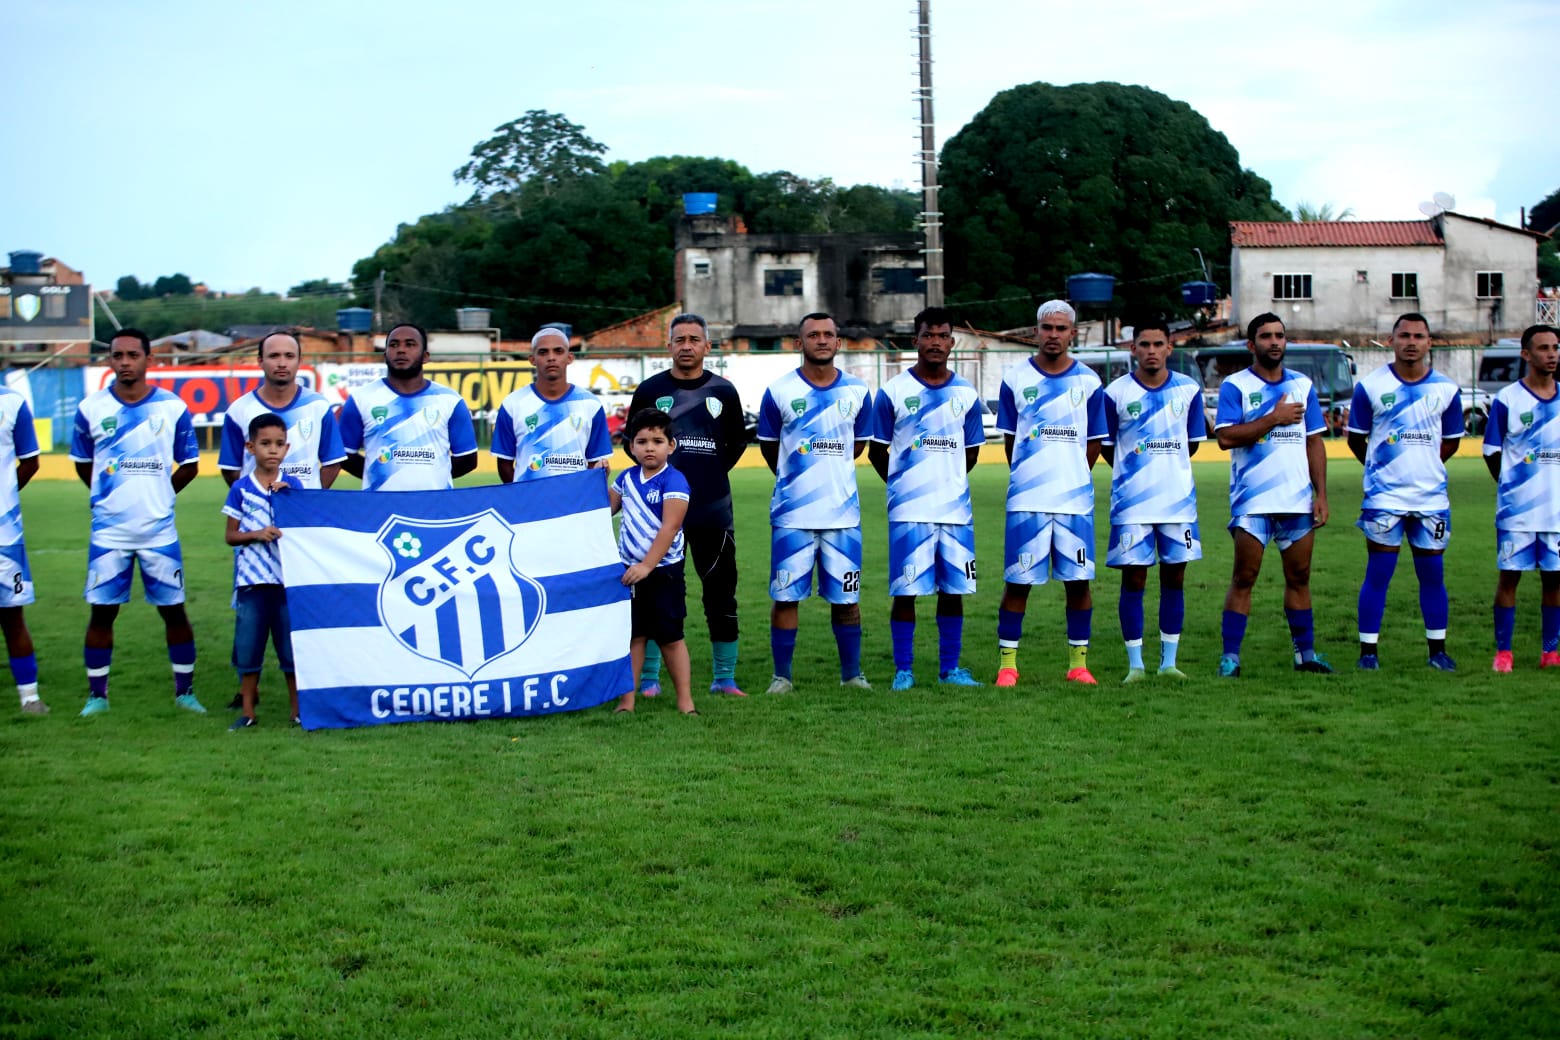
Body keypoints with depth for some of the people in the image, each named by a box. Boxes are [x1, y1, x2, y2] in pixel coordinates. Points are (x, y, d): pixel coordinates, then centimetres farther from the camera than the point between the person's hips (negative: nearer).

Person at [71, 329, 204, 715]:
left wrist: (157, 496, 7)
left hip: (160, 530, 0)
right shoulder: (91, 408, 0)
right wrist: (110, 495, 9)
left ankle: (184, 690, 15)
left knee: (173, 608, 4)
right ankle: (96, 694, 14)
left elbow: (189, 465, 9)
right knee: (102, 610, 3)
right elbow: (82, 463, 13)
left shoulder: (173, 408, -1)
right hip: (108, 531, 0)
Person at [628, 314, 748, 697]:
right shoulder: (650, 390, 3)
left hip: (714, 510, 1)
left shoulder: (723, 391, 7)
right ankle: (648, 678, 8)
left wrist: (712, 471, 8)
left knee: (722, 592, 4)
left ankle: (724, 678, 13)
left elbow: (737, 442, 18)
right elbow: (632, 442, 12)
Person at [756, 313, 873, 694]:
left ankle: (851, 673, 20)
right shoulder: (780, 391, -3)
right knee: (785, 595, 2)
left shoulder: (856, 391, 4)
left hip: (843, 512, 2)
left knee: (846, 597, 7)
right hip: (792, 514, -2)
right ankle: (781, 676, 13)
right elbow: (768, 446, 9)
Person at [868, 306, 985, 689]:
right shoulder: (893, 391, -1)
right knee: (905, 592, -2)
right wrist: (903, 485, 8)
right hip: (909, 512, -3)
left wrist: (948, 482, 14)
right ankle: (903, 670, 8)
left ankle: (950, 668, 17)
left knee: (953, 590, 6)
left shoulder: (966, 394, 8)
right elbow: (877, 450, 6)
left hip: (956, 509, 3)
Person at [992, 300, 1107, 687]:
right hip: (1026, 499, -1)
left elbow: (1094, 443, 13)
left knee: (1079, 580, 3)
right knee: (1017, 581, 0)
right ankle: (1007, 664, 8)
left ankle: (1078, 662, 14)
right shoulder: (1015, 378, 3)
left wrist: (1071, 478, 13)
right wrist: (1030, 479, 11)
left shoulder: (1088, 382, 6)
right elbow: (1009, 440, 9)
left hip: (1076, 498, 1)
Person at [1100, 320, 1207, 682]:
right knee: (1133, 580, -1)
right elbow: (1106, 446, 6)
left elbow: (1194, 441, 14)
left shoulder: (1189, 390, 3)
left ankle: (1169, 661, 16)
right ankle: (1135, 664, 8)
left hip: (1179, 500, 2)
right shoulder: (1115, 393, -4)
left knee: (1174, 578, 6)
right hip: (1131, 503, -2)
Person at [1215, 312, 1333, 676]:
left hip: (1298, 500, 4)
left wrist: (1321, 493, 6)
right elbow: (1225, 437, -14)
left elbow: (1314, 442, 14)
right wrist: (1275, 418, -14)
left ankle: (1305, 652, 17)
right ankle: (1230, 657, 1)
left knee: (1299, 577, 9)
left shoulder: (1302, 384, 13)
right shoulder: (1235, 386, -1)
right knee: (1244, 579, -3)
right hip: (1252, 502, -4)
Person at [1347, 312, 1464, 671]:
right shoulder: (1370, 386, -2)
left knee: (1432, 575, 8)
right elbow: (1355, 439, 6)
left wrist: (1422, 465, 9)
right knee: (1378, 574, -2)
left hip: (1432, 497, 3)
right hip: (1384, 497, -2)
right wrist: (1383, 467, 10)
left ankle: (1438, 650, 18)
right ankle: (1367, 651, 6)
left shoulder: (1446, 389, 4)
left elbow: (1451, 441, 15)